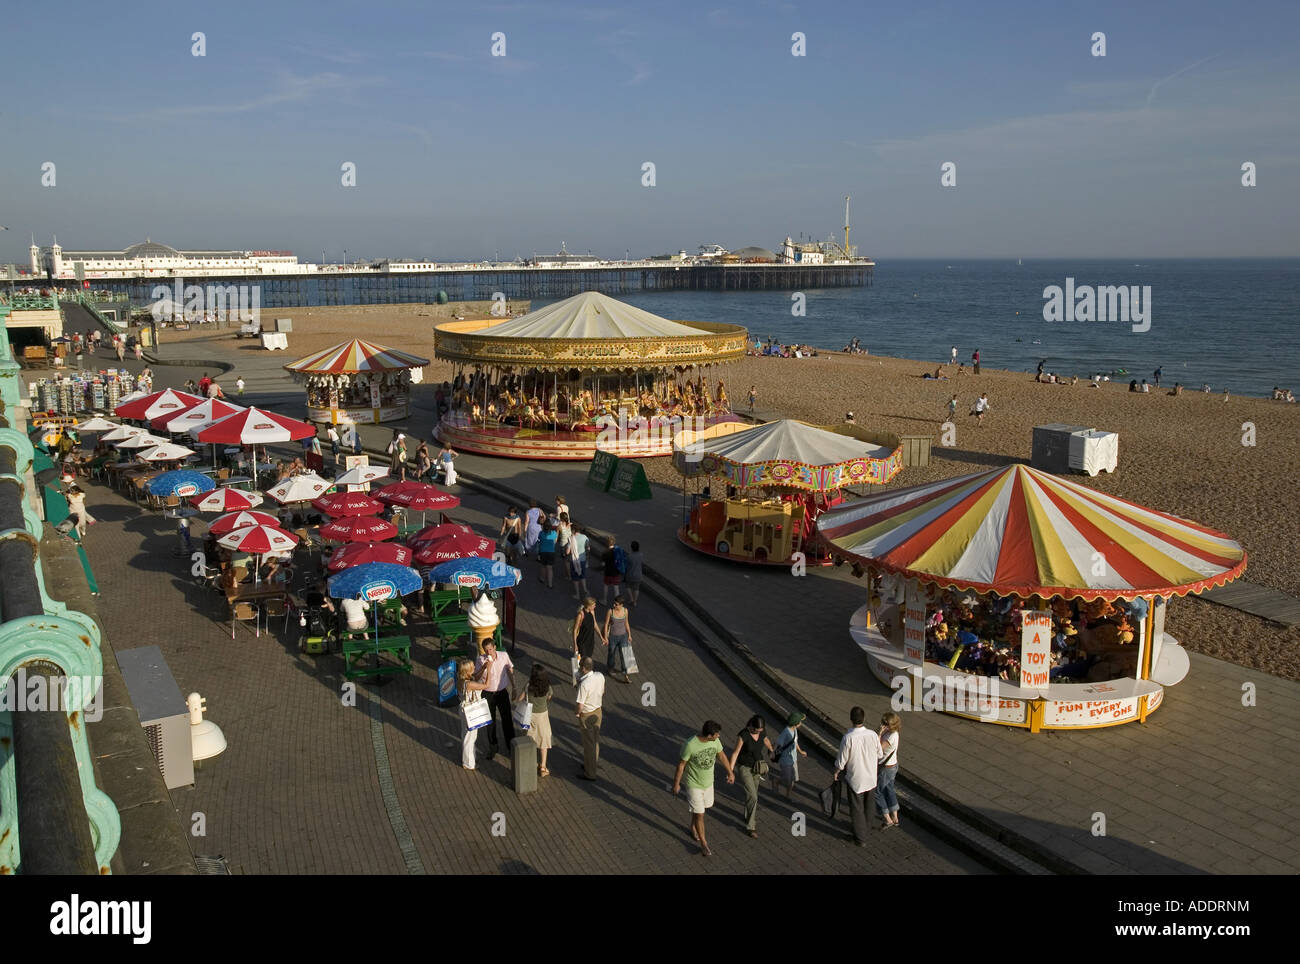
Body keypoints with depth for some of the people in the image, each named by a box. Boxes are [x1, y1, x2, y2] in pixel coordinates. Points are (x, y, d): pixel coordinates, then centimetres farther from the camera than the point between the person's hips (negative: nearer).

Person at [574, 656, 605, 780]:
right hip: (598, 711, 7)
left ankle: (590, 773, 19)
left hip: (587, 715, -7)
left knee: (588, 743, 7)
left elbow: (580, 705, -25)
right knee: (596, 739, 24)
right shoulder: (600, 676, -10)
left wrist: (578, 713, -6)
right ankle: (595, 762, 44)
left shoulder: (584, 684, -31)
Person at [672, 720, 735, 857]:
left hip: (708, 782, 6)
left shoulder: (715, 741, -16)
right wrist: (676, 784, -8)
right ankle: (703, 844, 20)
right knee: (699, 814, 2)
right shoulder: (690, 745, -32)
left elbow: (722, 755, 4)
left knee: (702, 808, 24)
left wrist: (730, 772, 15)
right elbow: (681, 765, -18)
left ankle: (693, 827, 52)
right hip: (694, 784, -6)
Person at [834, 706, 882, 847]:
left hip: (855, 779, -4)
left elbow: (841, 761, -17)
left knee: (857, 809, 13)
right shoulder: (873, 735, -15)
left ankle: (860, 838, 22)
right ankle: (863, 827, 45)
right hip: (871, 778, 4)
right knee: (867, 806, 25)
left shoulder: (848, 738, -27)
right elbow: (879, 755, 1)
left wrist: (836, 772, 2)